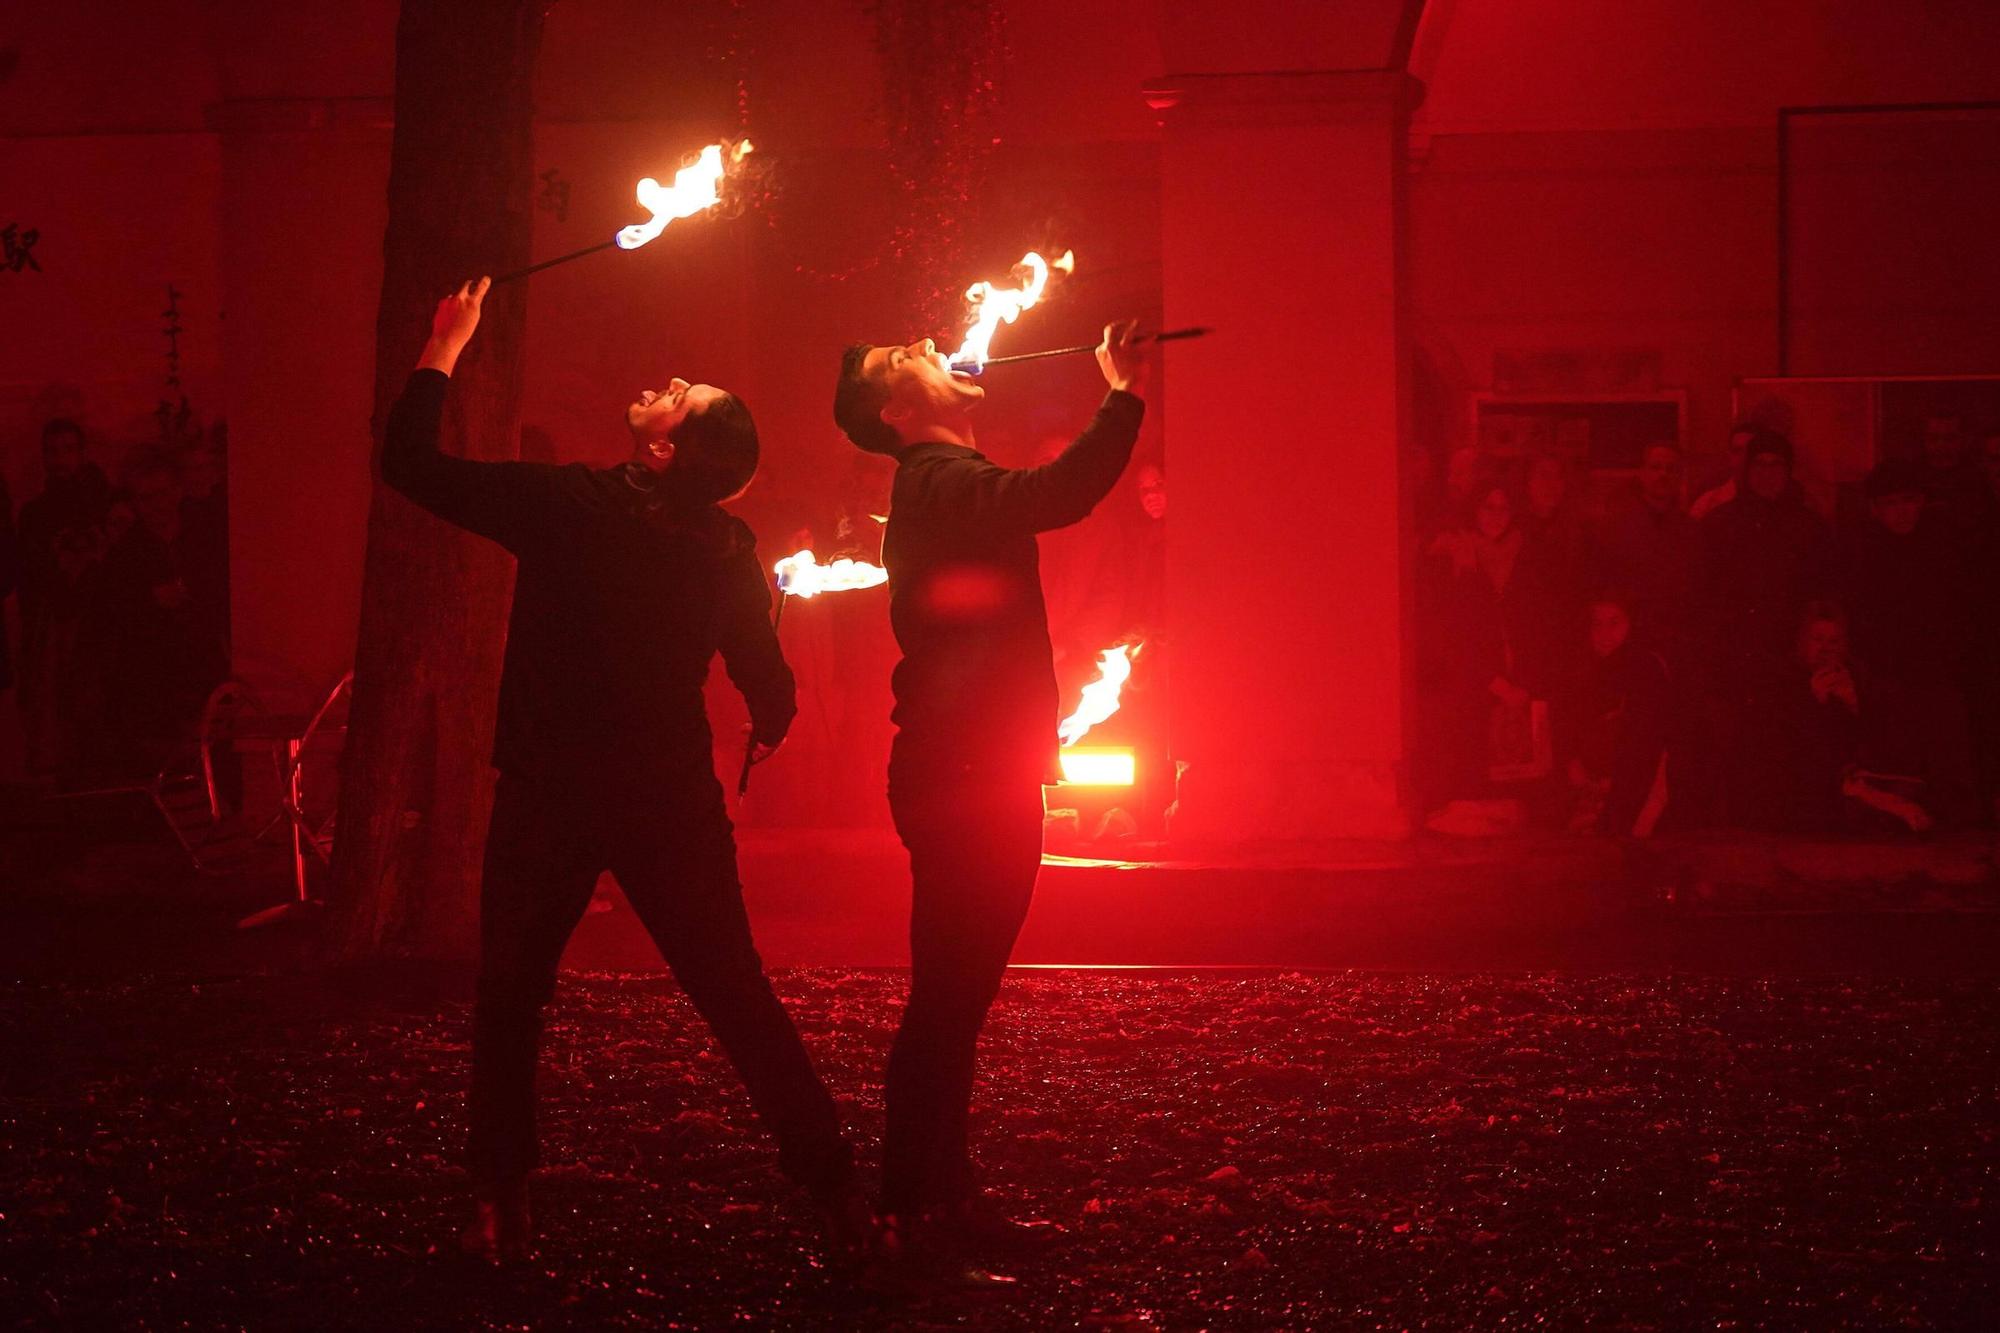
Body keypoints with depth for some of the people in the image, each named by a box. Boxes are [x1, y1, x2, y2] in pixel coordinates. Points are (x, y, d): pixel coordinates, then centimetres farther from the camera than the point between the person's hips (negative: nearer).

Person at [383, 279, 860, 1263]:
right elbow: (768, 687, 5)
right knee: (734, 992, 11)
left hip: (550, 798, -2)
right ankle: (833, 1189, 10)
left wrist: (448, 343, 6)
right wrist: (767, 732, 30)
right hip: (673, 802, 3)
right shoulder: (729, 550, -3)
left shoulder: (567, 504, -13)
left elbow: (411, 462, -6)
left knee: (510, 998, 12)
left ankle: (501, 1210, 11)